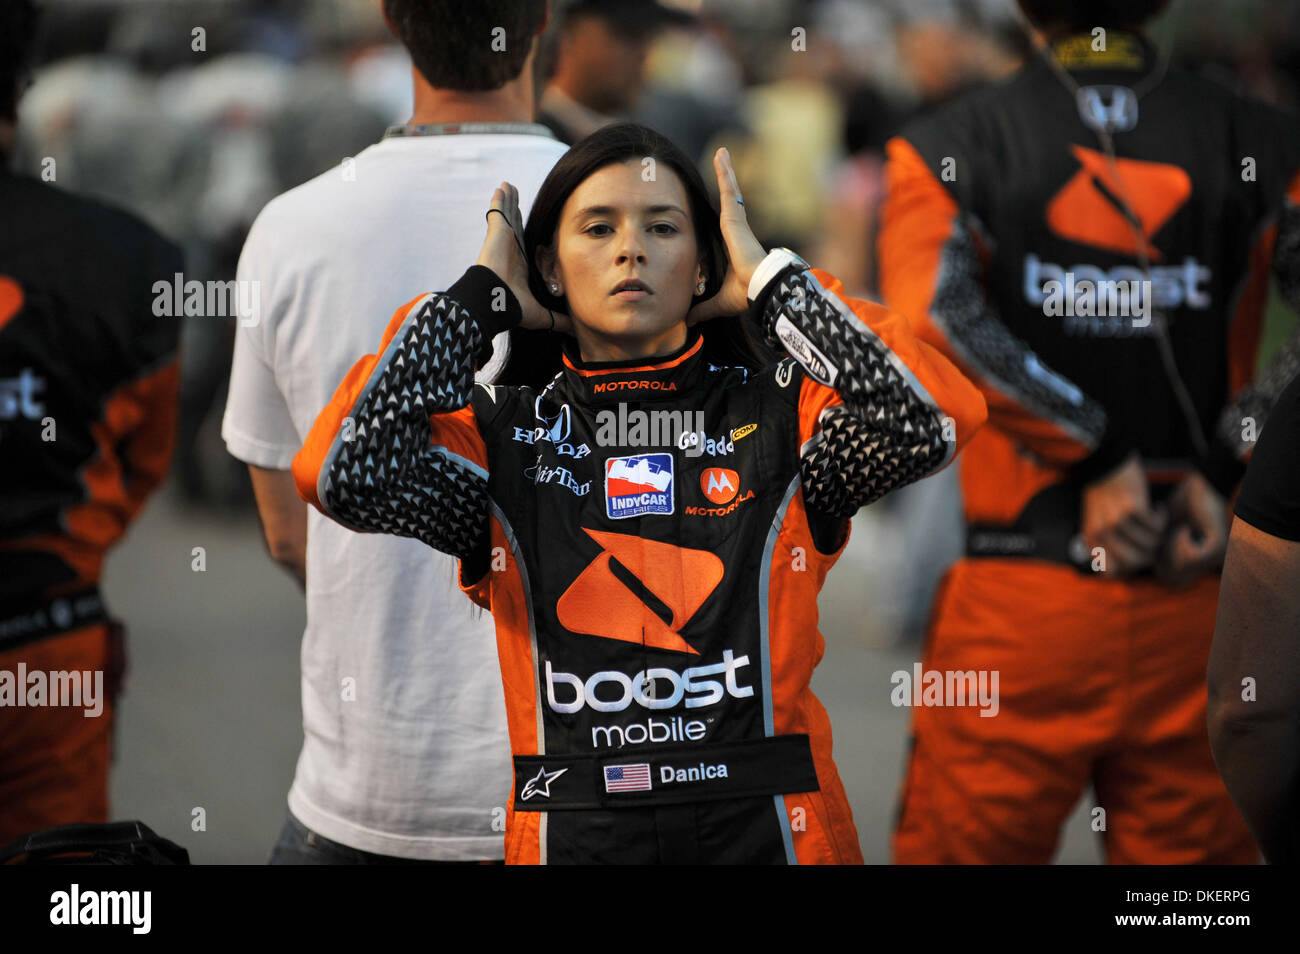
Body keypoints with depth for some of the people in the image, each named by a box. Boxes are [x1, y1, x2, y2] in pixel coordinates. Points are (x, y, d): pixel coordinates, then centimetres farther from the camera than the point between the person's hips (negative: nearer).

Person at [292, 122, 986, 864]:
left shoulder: (777, 415, 1)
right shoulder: (502, 434, 2)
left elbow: (934, 421, -17)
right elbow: (343, 472, -14)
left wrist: (771, 279, -7)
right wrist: (482, 299, -5)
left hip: (768, 830, 0)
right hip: (569, 836, 0)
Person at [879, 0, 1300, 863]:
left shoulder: (949, 148, 1)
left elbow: (936, 319, -18)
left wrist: (1094, 455, -12)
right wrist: (1225, 471, -7)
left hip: (1021, 602, -1)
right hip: (1204, 606, 1)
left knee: (962, 842, 9)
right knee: (1197, 847, 10)